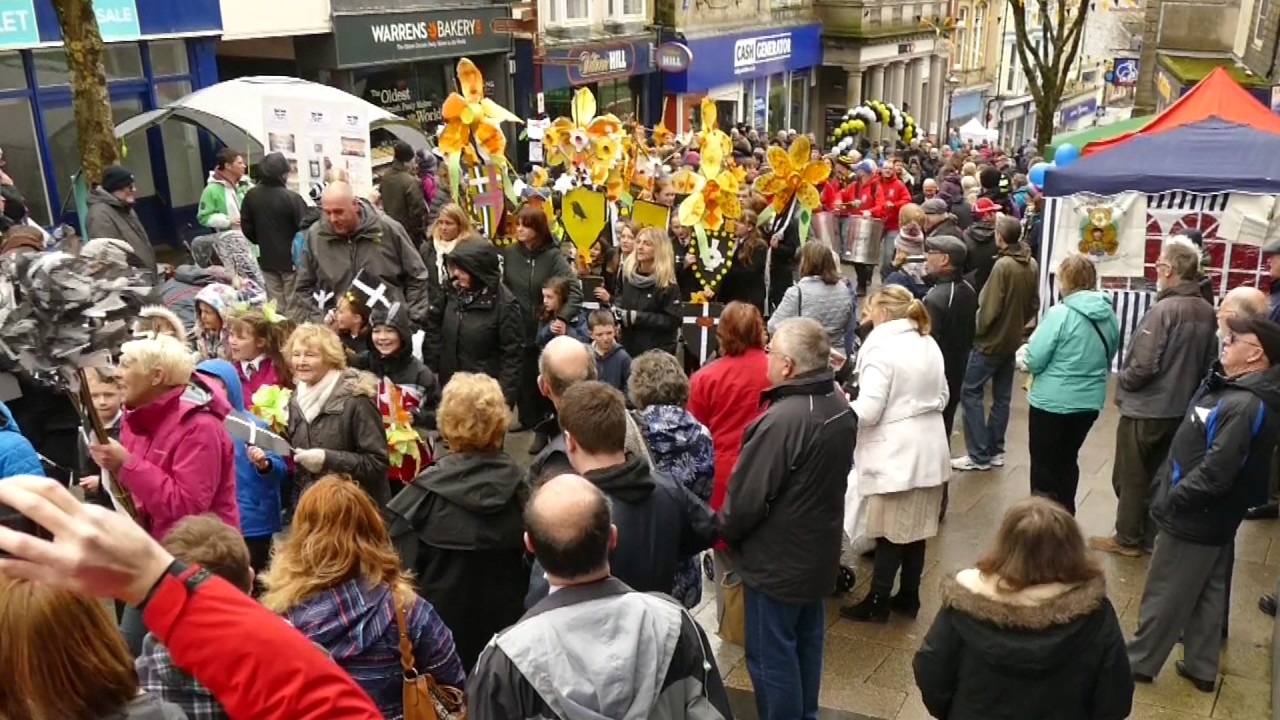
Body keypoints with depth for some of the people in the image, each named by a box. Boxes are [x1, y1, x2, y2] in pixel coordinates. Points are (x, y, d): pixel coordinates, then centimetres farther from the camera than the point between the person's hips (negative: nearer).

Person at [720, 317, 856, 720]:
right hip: (819, 551, 9)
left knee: (771, 655, 6)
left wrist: (724, 529, -4)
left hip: (777, 559, -9)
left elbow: (746, 498, -23)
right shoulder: (840, 407, 0)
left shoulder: (782, 420, -29)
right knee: (807, 642, 23)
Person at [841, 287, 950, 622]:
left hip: (895, 453, -8)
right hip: (928, 448, 8)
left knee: (890, 531, 2)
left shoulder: (881, 347, -16)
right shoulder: (929, 344, 9)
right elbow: (942, 396, 18)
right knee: (914, 528, 15)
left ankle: (877, 602, 13)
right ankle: (909, 596, 25)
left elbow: (868, 411, -19)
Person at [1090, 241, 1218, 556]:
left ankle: (1127, 539, 18)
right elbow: (1209, 362, 10)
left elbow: (1144, 365, -24)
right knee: (1161, 475, 19)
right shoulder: (1207, 312, 0)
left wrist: (1123, 381, -6)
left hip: (1146, 408, -7)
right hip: (1181, 408, 7)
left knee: (1131, 477, 8)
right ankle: (1152, 534, 29)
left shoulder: (1163, 310, -24)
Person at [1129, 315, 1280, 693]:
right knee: (1208, 593, 19)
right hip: (1213, 518, 10)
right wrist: (1169, 486, 10)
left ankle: (1138, 662, 22)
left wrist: (1172, 498, -18)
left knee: (1165, 596, 7)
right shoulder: (1235, 389, 5)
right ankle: (1201, 668, 33)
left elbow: (1215, 473, -30)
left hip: (1194, 520, -10)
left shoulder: (1244, 405, -28)